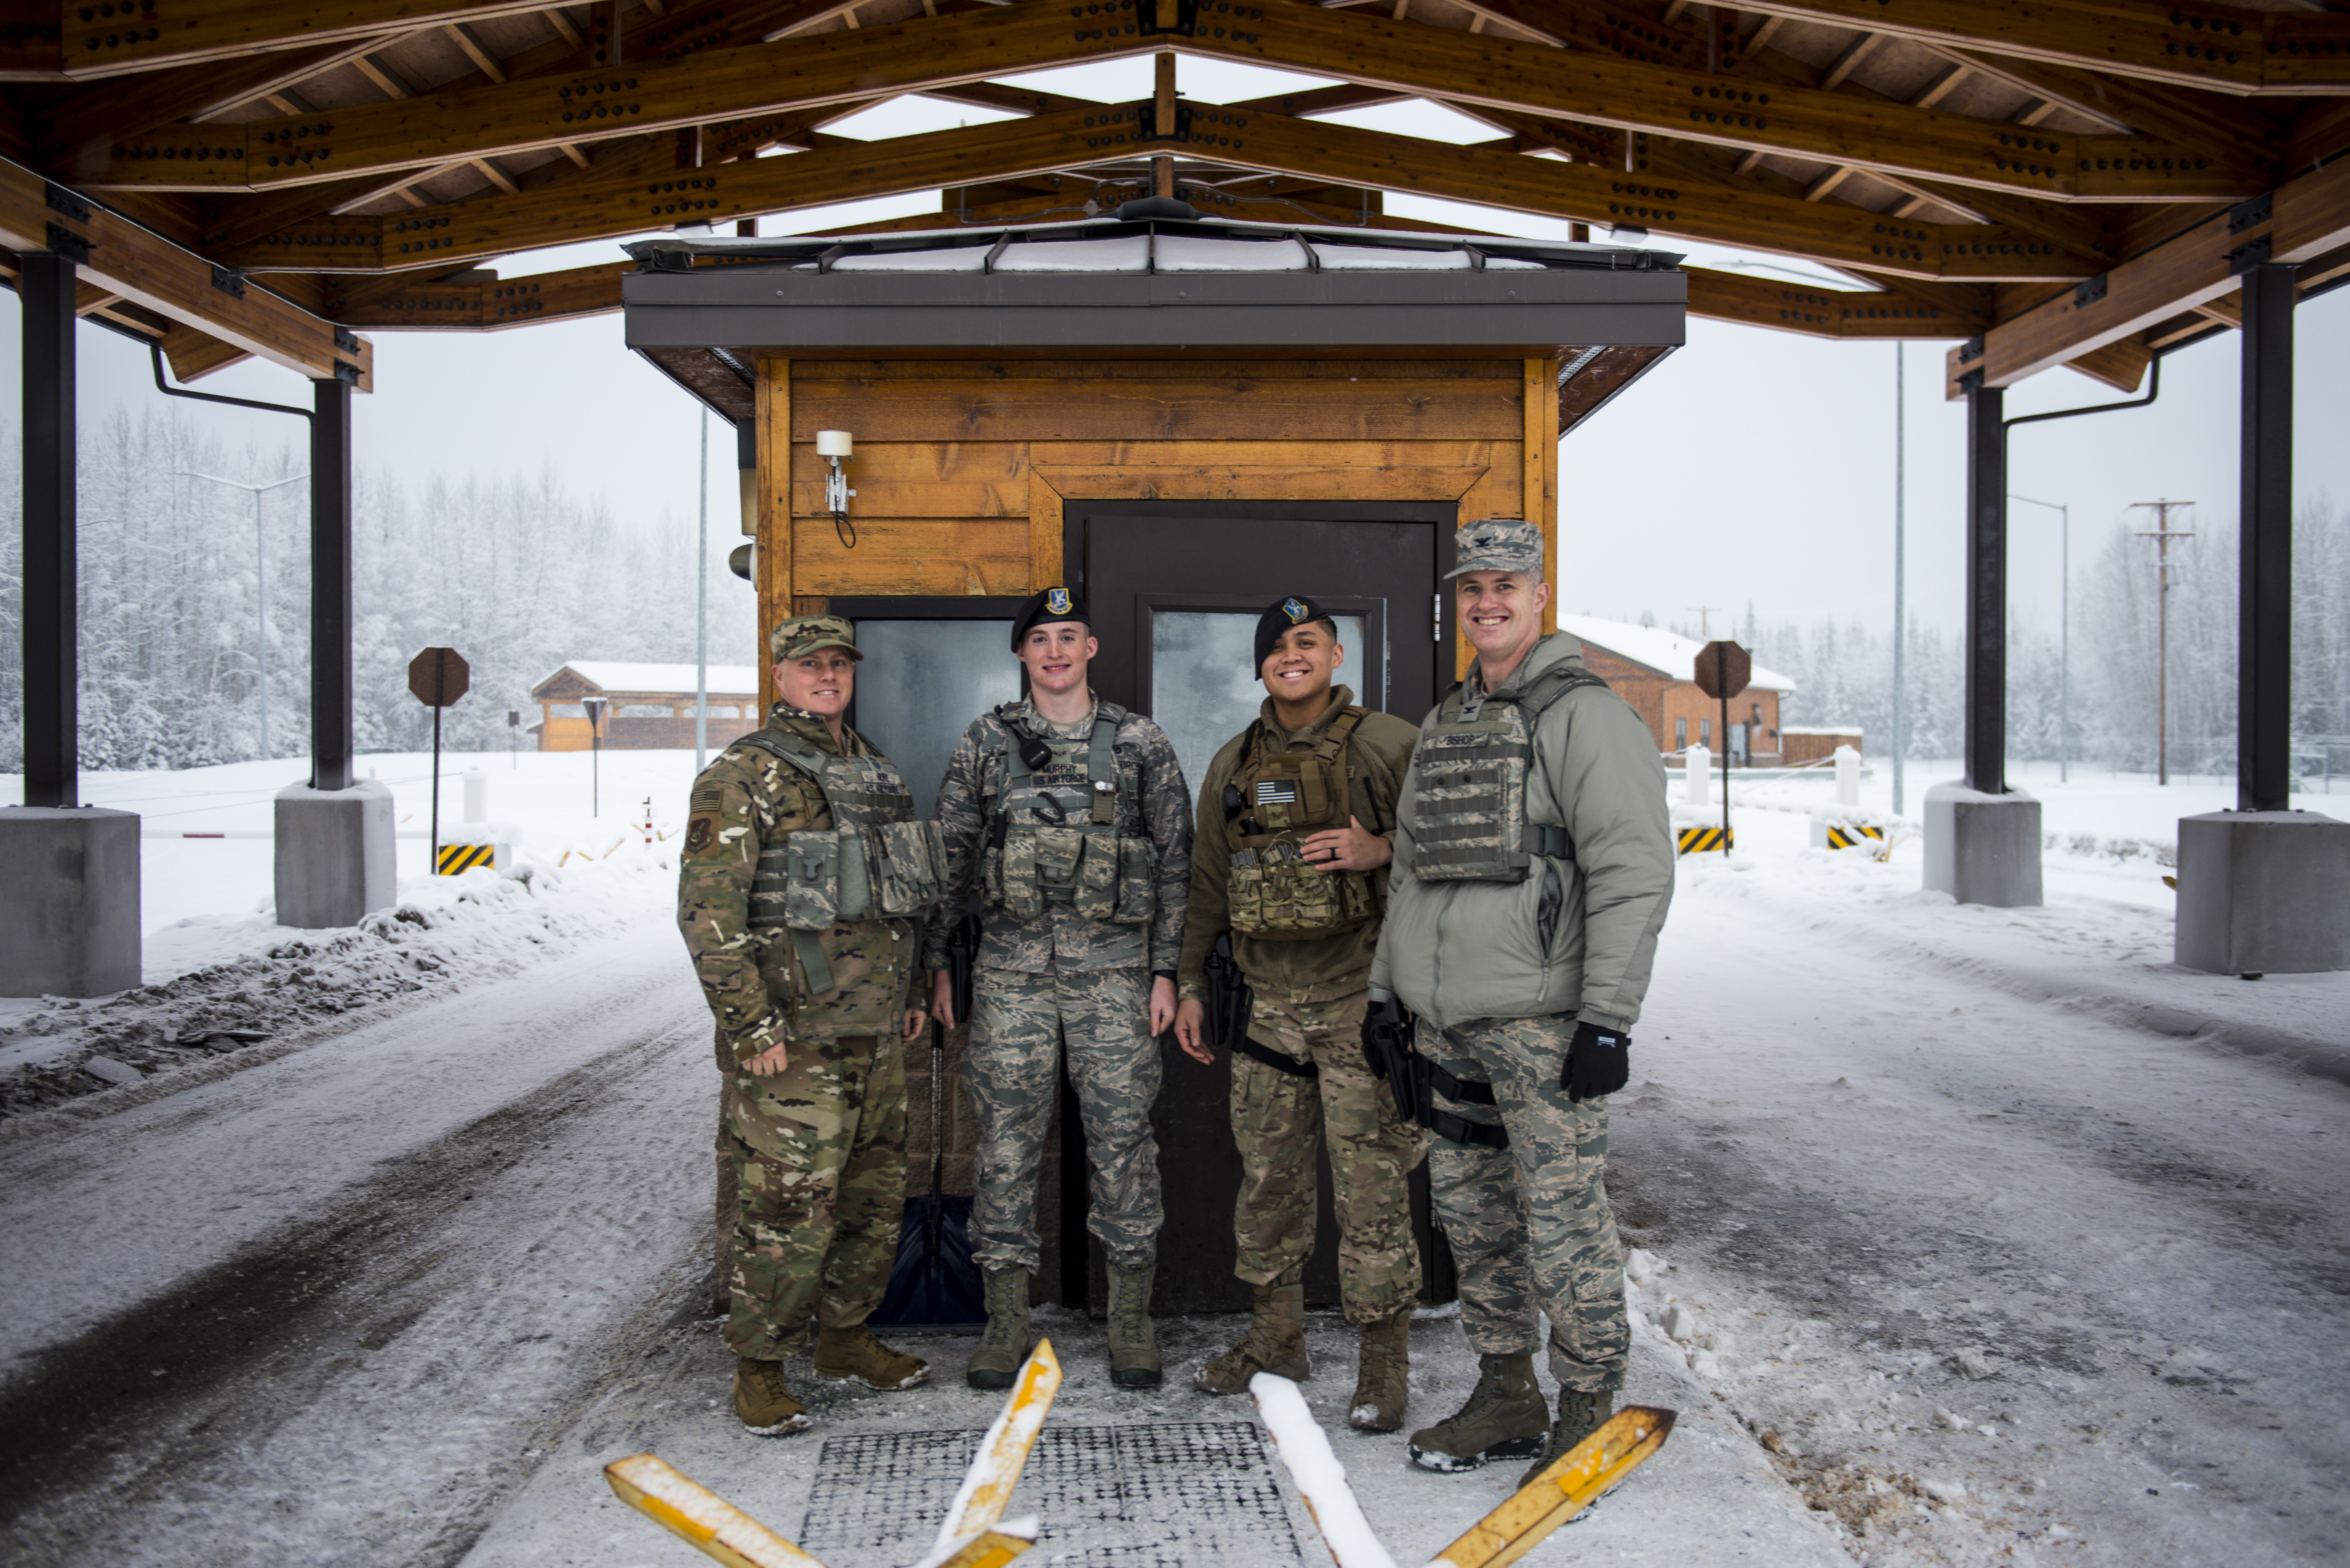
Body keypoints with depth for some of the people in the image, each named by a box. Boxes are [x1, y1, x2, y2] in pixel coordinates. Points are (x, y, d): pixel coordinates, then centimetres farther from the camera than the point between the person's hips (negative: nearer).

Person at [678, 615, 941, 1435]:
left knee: (875, 1196, 15)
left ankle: (846, 1335, 32)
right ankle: (760, 1371, 13)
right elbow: (707, 910, -15)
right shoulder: (743, 775, -10)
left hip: (876, 1031, 8)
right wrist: (752, 1026, -17)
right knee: (790, 1208, -3)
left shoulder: (870, 766, 14)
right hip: (795, 1036, -8)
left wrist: (907, 992, 20)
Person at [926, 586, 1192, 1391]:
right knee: (1007, 1143, 3)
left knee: (1123, 1139, 3)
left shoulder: (1140, 743, 5)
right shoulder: (985, 742, 7)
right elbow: (951, 857, 10)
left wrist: (1166, 971, 0)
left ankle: (1132, 1320, 16)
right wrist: (938, 963, 5)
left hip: (1114, 968, -1)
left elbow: (1175, 863, 6)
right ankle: (1007, 1320, 16)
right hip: (1012, 969, 1)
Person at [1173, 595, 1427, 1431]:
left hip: (1362, 999, -5)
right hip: (1271, 1003, 5)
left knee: (1371, 1183, -2)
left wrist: (1382, 851, -17)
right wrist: (1189, 982, 16)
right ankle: (1276, 1336, 28)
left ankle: (1383, 1362, 12)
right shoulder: (1233, 765, 12)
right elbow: (1207, 882, 18)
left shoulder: (1388, 745, -3)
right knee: (1268, 1174, 12)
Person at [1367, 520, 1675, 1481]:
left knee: (1563, 1223, -2)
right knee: (1471, 1213, 14)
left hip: (1541, 1021, -8)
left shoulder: (1586, 715, -7)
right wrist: (1386, 987, 19)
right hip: (1446, 1021, 8)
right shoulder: (1445, 725, 18)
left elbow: (1635, 874, -14)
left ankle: (1588, 1419, 13)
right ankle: (1506, 1399, 28)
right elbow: (1410, 866, 24)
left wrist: (1609, 1017, -18)